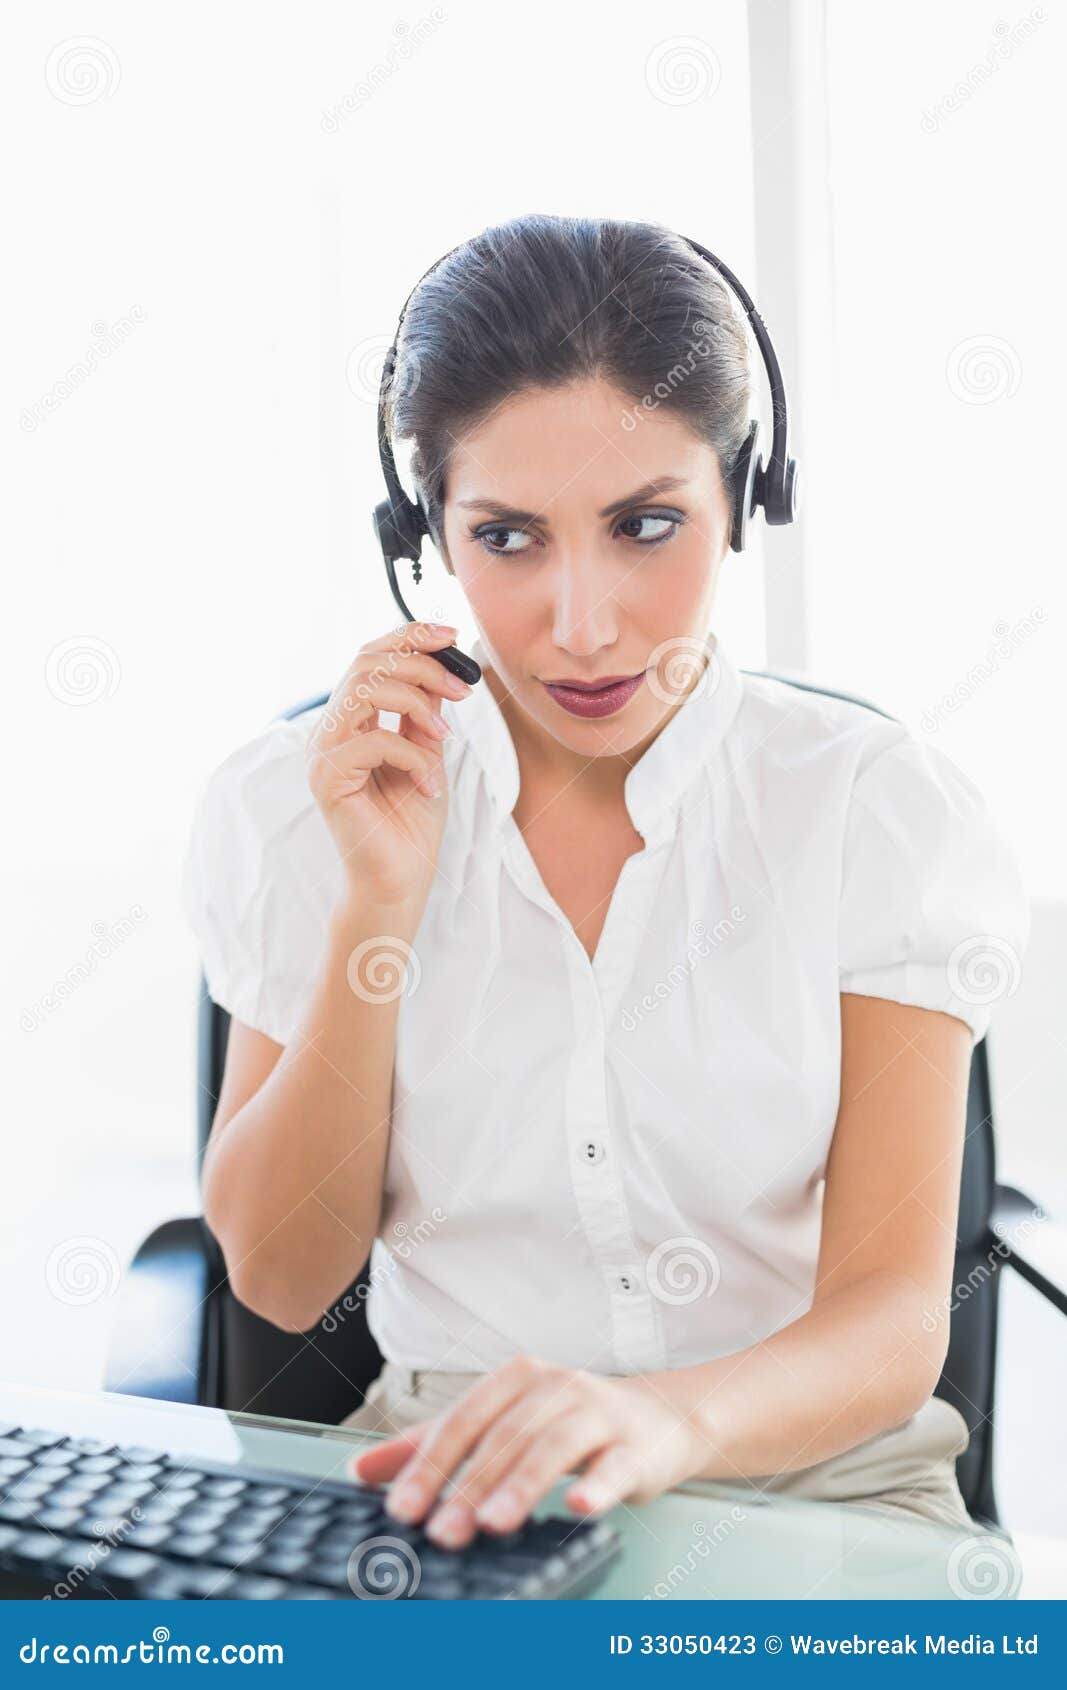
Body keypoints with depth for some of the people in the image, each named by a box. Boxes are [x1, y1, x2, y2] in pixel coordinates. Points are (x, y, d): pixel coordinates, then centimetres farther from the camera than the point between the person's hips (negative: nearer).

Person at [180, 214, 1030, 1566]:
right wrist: (379, 909, -16)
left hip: (812, 1463, 1)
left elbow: (894, 1317, -12)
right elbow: (281, 1280, -4)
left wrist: (668, 1418, -34)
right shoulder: (303, 807, -1)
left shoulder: (879, 808, -6)